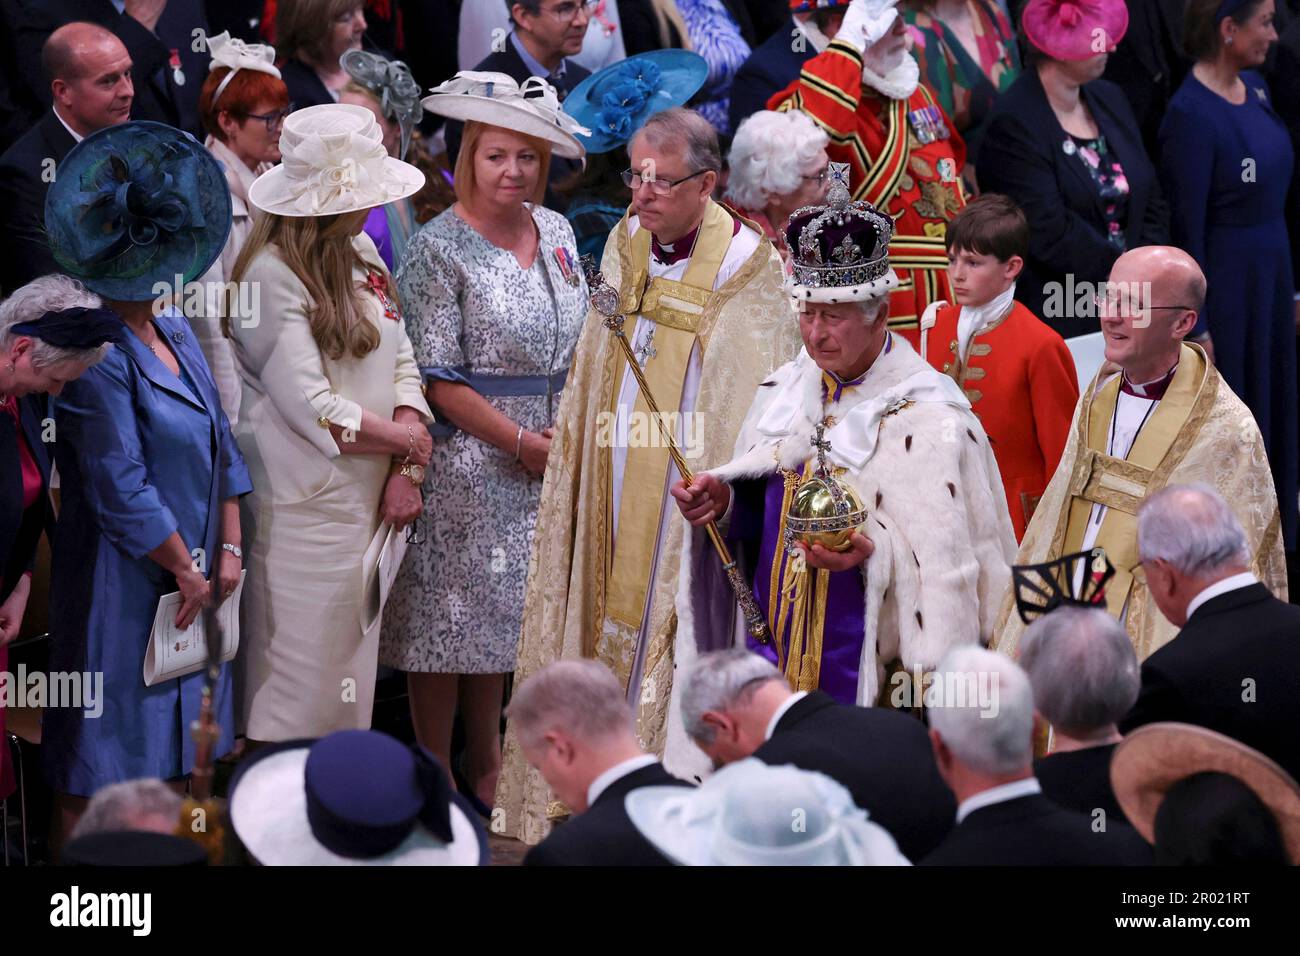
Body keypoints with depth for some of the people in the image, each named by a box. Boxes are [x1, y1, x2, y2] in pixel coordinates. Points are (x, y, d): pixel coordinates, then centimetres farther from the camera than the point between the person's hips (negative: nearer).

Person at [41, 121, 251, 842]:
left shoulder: (175, 333, 7)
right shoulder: (97, 357, -19)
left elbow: (219, 444, 11)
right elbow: (122, 490, -20)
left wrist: (228, 549, 5)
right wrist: (187, 571, -12)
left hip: (189, 574, 8)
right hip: (125, 585, -8)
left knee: (170, 755, 13)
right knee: (95, 780, 0)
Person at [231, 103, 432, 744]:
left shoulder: (360, 253, 10)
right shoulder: (271, 275, -15)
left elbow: (402, 364, 10)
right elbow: (313, 409, -18)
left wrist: (406, 473, -4)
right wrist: (405, 440, -5)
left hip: (369, 500, 8)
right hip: (304, 505, -8)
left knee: (347, 681, 10)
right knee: (296, 696, -4)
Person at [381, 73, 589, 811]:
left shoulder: (556, 232, 9)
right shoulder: (440, 250, -11)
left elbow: (577, 343, 15)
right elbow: (439, 379, -14)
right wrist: (521, 442, -13)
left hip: (546, 460, 6)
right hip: (467, 461, -6)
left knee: (506, 613, 11)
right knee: (450, 613, 0)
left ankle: (487, 766, 22)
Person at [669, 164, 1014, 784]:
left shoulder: (927, 416, -11)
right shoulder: (785, 391, 10)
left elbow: (945, 554, -13)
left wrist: (875, 553, -28)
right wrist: (722, 500, -2)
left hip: (868, 669, -6)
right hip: (773, 654, 6)